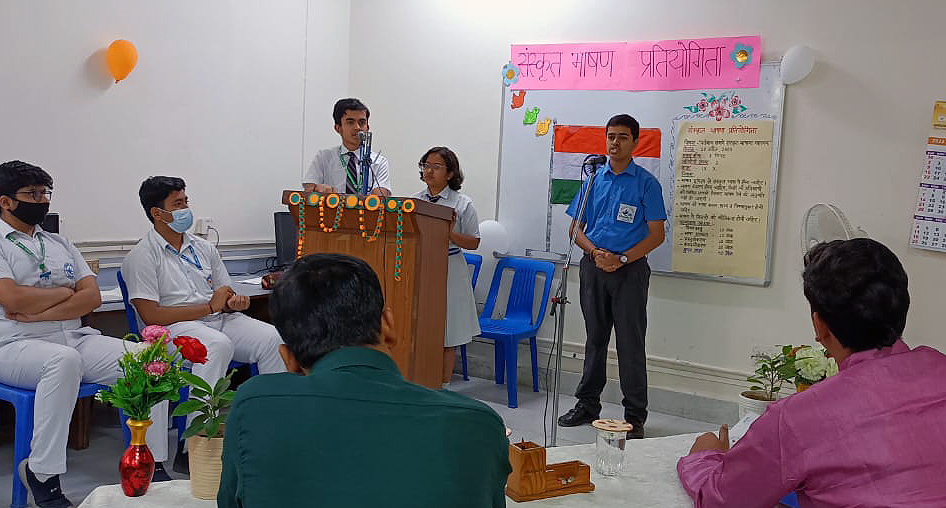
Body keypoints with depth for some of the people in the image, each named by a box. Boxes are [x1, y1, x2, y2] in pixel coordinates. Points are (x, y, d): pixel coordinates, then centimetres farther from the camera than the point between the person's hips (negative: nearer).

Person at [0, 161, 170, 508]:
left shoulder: (58, 243, 20)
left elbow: (92, 297, 7)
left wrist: (39, 312, -7)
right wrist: (67, 291, 0)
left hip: (77, 338, 6)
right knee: (64, 360, -40)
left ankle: (153, 466, -12)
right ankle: (43, 475, -29)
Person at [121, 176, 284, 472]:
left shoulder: (204, 249, 20)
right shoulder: (142, 256, 0)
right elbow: (151, 315, -10)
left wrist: (234, 302, -2)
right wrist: (209, 307, -11)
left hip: (220, 319, 6)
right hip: (172, 329, -6)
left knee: (271, 338, -22)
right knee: (218, 345, -38)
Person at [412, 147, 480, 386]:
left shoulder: (462, 204, -2)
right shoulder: (413, 201, 8)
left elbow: (474, 242, -1)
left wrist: (448, 233, -16)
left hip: (448, 272, -3)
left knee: (446, 339, 4)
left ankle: (443, 387, 14)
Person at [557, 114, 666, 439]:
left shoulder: (646, 183, -2)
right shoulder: (593, 179, 10)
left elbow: (656, 234, -6)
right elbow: (576, 228, 10)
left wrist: (621, 259, -16)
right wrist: (595, 252, -9)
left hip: (630, 269, -4)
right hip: (593, 266, 4)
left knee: (630, 344, -2)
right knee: (595, 339, 14)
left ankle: (635, 416, 6)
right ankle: (588, 404, 25)